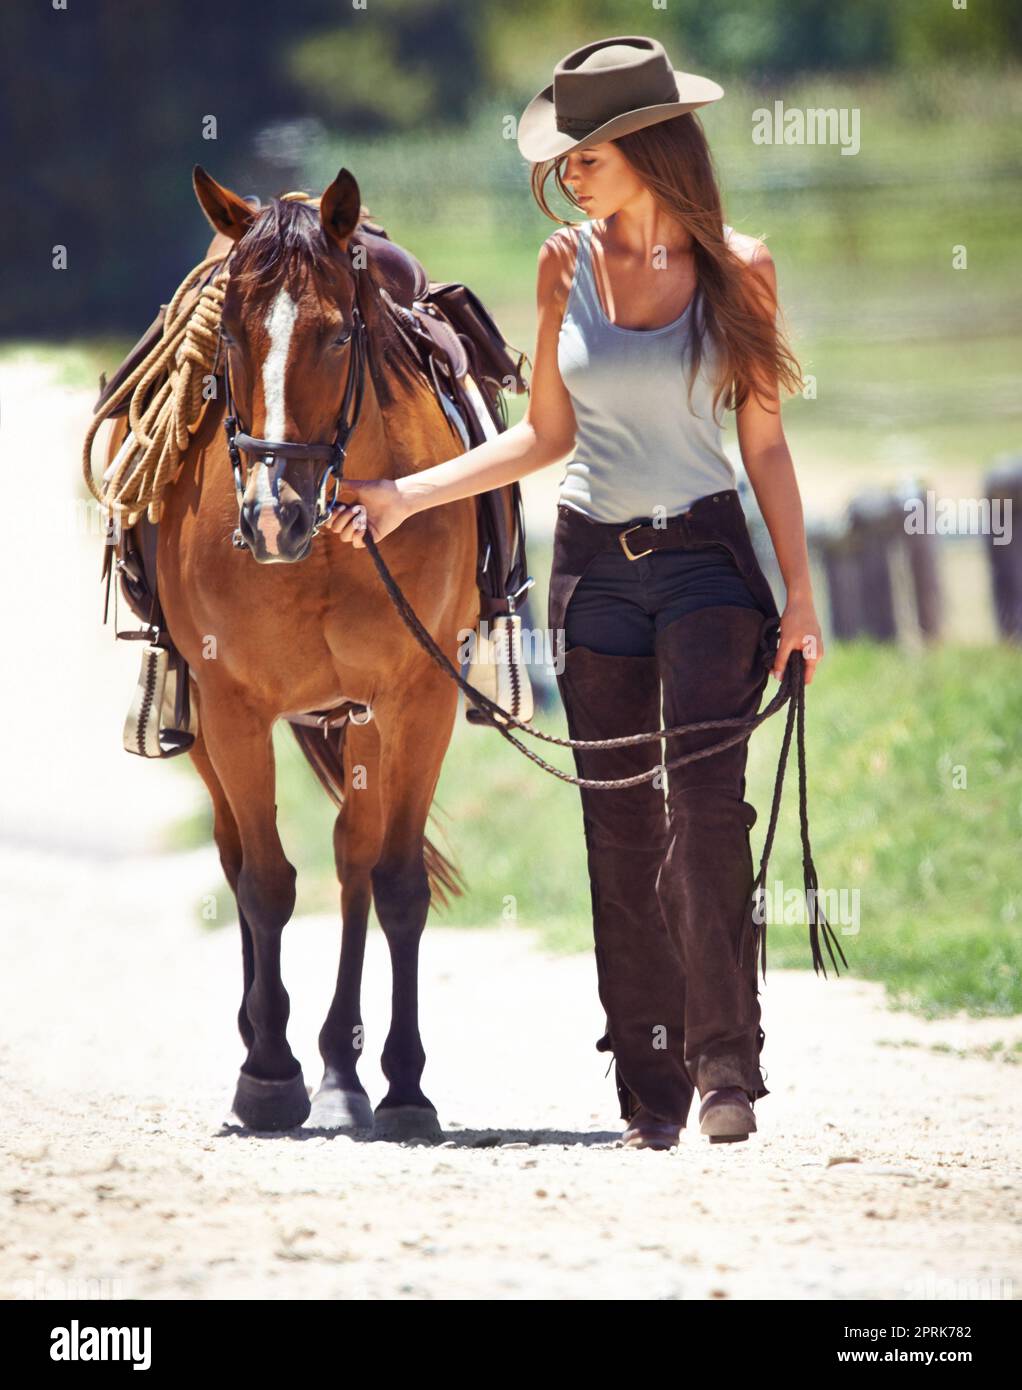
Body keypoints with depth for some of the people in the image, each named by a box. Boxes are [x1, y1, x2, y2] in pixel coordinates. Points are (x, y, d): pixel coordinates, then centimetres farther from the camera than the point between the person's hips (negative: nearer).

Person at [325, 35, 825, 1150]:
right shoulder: (568, 265, 4)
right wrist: (407, 497, 2)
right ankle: (649, 1087, 9)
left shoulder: (737, 270, -3)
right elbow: (546, 435, 10)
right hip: (595, 562, 3)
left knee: (705, 803, -17)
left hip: (706, 557, -3)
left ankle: (727, 1069, -16)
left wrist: (798, 593, -1)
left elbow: (764, 442, 1)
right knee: (620, 828, 4)